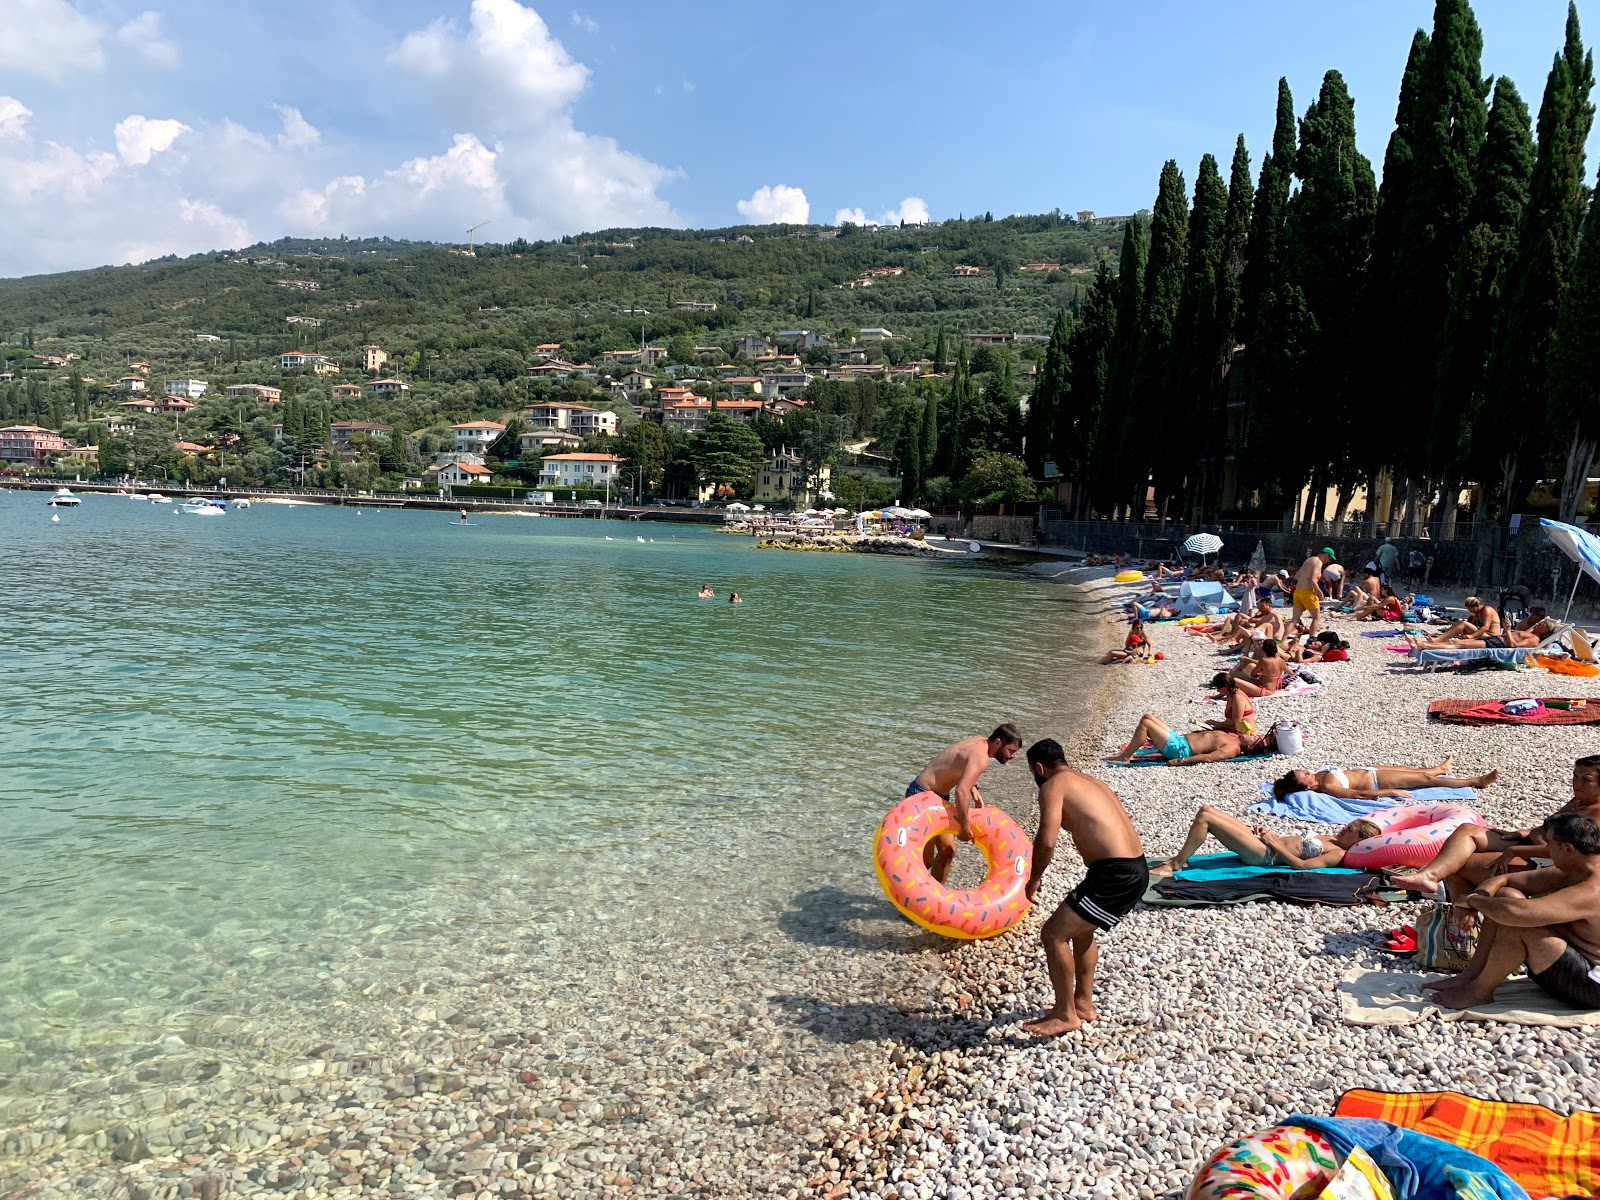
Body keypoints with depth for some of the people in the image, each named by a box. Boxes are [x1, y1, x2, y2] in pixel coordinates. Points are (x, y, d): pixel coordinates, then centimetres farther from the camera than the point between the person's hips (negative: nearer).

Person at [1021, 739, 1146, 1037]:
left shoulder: (1053, 786, -4)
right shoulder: (1091, 782, 23)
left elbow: (1047, 841, -16)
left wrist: (1034, 878, 0)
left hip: (1114, 875, -10)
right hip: (1136, 870, 10)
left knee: (1053, 934, -1)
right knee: (1080, 929, 28)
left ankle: (1066, 1015, 9)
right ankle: (1084, 1004, 36)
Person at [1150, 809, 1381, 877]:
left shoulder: (1338, 855, -8)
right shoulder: (1330, 841, 19)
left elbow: (1301, 864, -20)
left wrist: (1275, 844, -15)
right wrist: (1268, 832, 11)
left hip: (1265, 855, -10)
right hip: (1267, 842, 10)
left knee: (1205, 818, -20)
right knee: (1206, 810, 0)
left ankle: (1175, 866, -12)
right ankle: (1179, 858, 3)